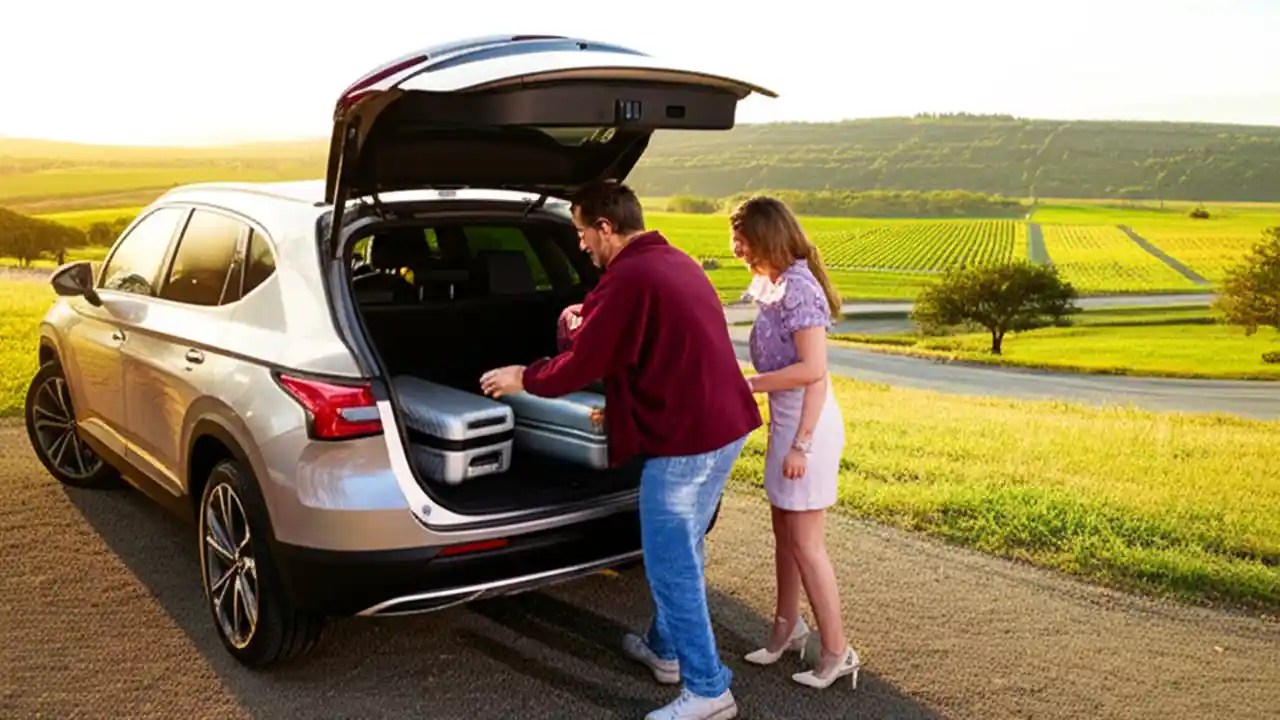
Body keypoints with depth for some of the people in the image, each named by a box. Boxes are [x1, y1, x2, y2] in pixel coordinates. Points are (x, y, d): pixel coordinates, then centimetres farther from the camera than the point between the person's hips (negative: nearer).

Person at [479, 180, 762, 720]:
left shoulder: (627, 278, -17)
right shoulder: (674, 262, 14)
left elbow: (580, 366, -12)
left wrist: (522, 378, 5)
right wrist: (592, 321, 24)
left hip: (684, 438, -10)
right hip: (722, 425, 10)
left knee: (672, 566, 1)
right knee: (678, 554, 22)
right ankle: (666, 649, 37)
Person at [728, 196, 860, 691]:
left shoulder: (798, 288, -19)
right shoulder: (773, 285, 10)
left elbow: (813, 369, -23)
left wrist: (758, 394, -19)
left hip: (807, 423, -9)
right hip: (784, 419, 9)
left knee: (805, 541, 0)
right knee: (784, 530, 18)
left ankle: (837, 653, 13)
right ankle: (788, 627, 35)